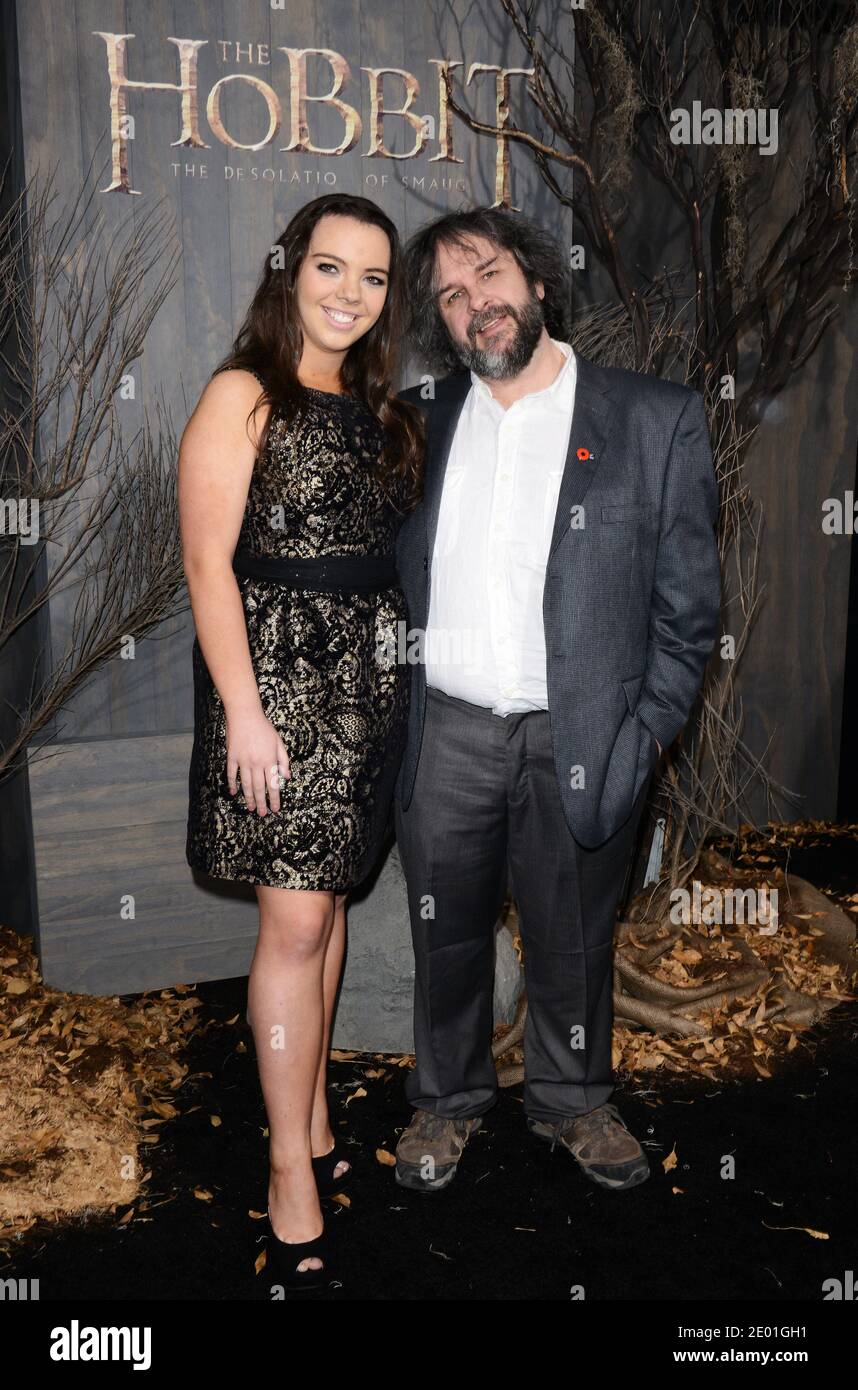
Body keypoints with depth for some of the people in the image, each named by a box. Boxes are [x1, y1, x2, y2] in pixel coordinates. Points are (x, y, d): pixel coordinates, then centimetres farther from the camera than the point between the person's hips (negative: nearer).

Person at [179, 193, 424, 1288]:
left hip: (367, 678, 6)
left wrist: (396, 673, 7)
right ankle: (292, 1166, 11)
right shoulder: (243, 395, -5)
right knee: (296, 920, -4)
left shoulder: (379, 411, 15)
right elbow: (208, 561, -11)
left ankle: (314, 1121, 27)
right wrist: (244, 711, -17)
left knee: (326, 898, 13)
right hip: (277, 673, -6)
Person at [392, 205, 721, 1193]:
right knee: (445, 934, 16)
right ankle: (447, 1099, 40)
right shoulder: (419, 418, 6)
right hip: (444, 733, 2)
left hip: (578, 742, -2)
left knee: (572, 943, 15)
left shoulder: (656, 420, -3)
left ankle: (570, 1100, 40)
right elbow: (387, 569, 13)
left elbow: (687, 602, -1)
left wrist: (645, 734, -7)